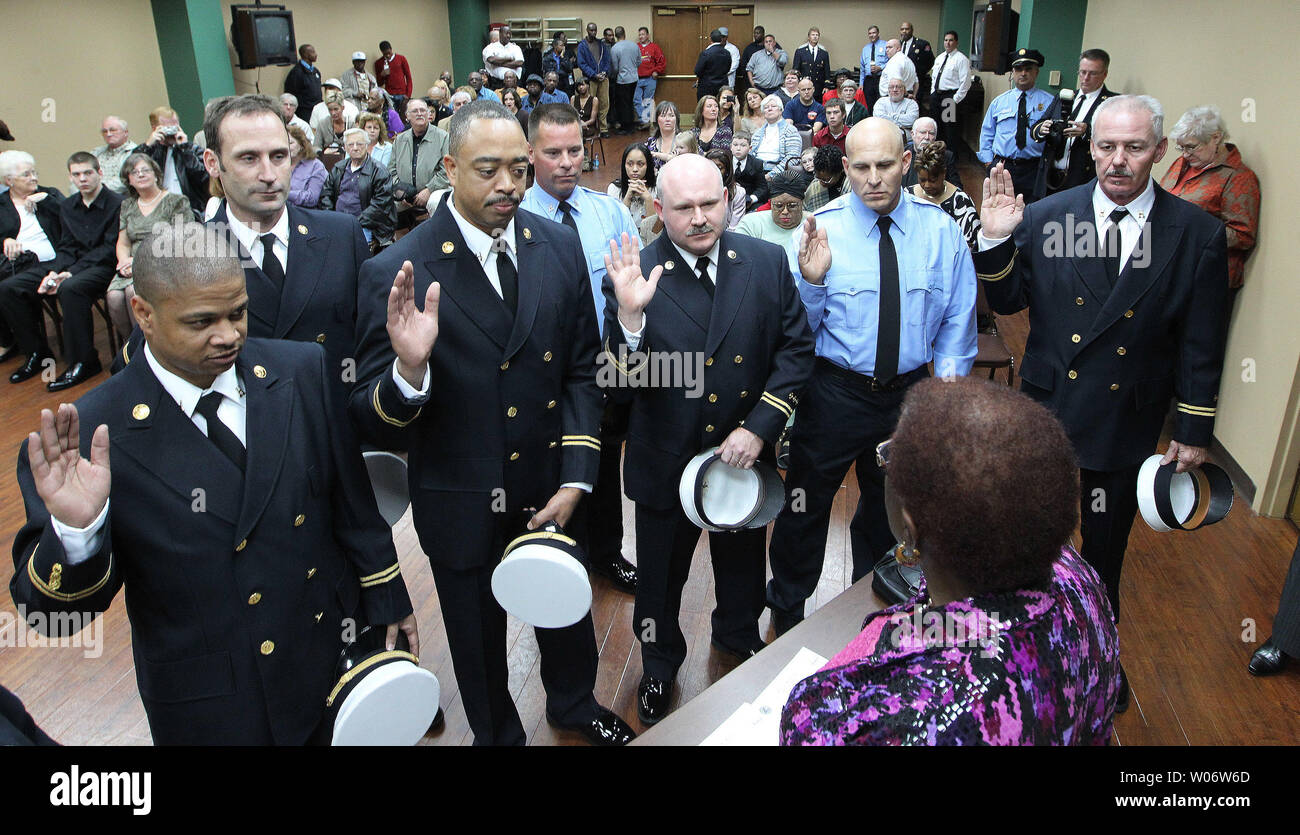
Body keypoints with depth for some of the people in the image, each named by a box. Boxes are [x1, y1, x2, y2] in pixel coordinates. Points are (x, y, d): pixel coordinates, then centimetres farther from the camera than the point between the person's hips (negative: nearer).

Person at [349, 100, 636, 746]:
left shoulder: (559, 245, -7)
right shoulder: (397, 273, -20)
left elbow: (581, 369, -2)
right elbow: (373, 424, -18)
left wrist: (574, 481, -9)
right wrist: (409, 370, -40)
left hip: (550, 487, 4)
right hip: (462, 504, -3)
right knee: (479, 641, 21)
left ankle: (574, 703, 58)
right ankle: (496, 733, 52)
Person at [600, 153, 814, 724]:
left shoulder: (767, 263, -9)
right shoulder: (634, 277, -18)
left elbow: (796, 348, -5)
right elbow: (619, 388, -21)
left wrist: (759, 426, -16)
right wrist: (630, 316, -39)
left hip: (746, 454, 3)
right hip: (666, 460, -2)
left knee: (742, 562, 28)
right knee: (660, 577, 20)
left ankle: (738, 634, 60)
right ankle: (660, 663, 50)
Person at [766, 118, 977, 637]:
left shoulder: (940, 230, -5)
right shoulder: (819, 229, -12)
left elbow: (957, 321, 3)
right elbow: (800, 330, -11)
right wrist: (812, 280, -29)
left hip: (911, 393, 3)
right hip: (834, 393, -2)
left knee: (889, 507, 23)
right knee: (806, 504, 14)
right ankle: (786, 610, 41)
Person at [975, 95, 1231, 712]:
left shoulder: (1198, 236, -8)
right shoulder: (1045, 217, -8)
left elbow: (1201, 347, -4)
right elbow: (1008, 302, -2)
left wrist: (1194, 430, -2)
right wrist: (996, 240, -19)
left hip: (1127, 425, 0)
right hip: (1044, 413, 1)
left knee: (1105, 548, 17)